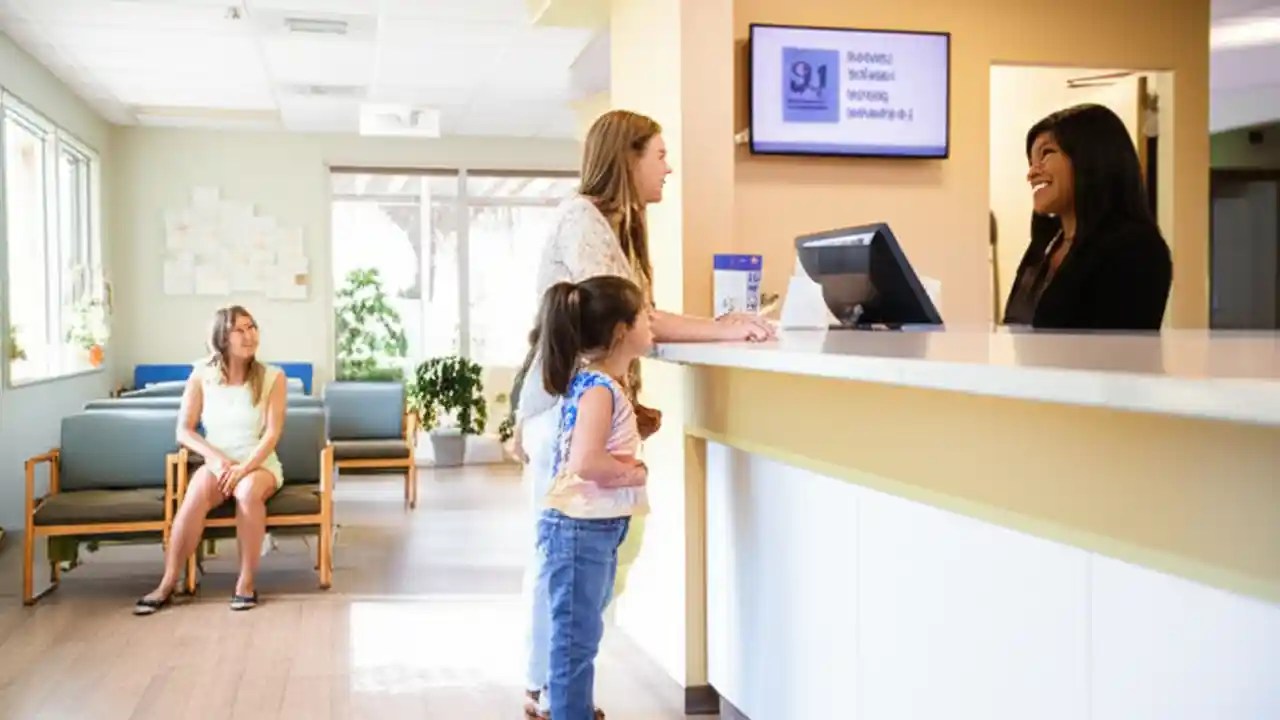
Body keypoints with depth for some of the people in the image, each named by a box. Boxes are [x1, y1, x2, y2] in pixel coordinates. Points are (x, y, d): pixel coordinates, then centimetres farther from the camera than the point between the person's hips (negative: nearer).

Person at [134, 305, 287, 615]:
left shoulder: (272, 377, -3)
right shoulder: (202, 376, 2)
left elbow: (272, 433, -10)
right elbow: (183, 431, -1)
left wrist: (245, 467, -25)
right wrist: (215, 457, -18)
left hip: (260, 464, -1)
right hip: (216, 464, 1)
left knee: (249, 490, -38)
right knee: (196, 493, -34)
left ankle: (247, 582, -25)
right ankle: (167, 584, -28)